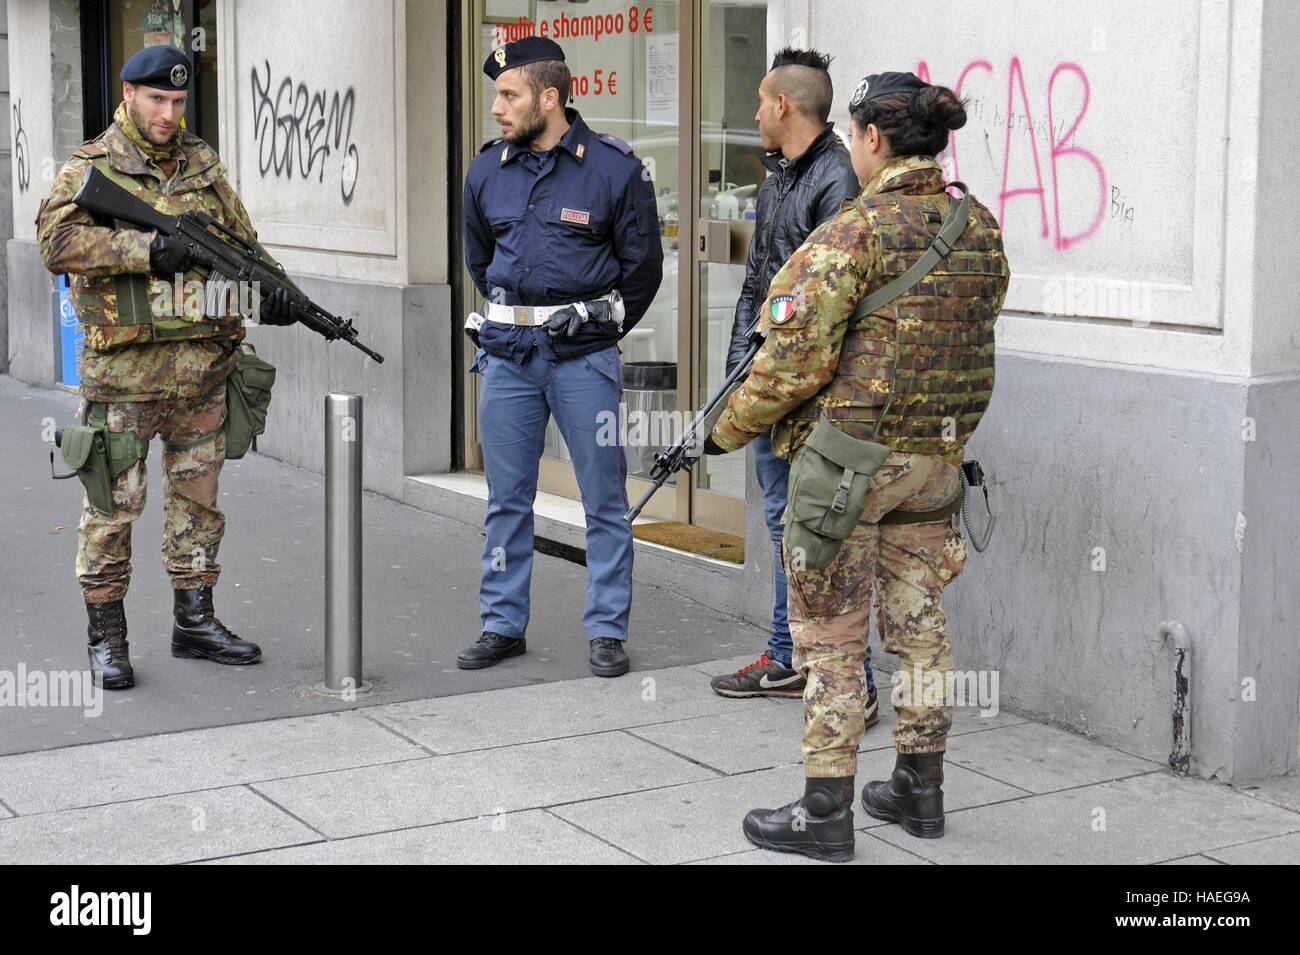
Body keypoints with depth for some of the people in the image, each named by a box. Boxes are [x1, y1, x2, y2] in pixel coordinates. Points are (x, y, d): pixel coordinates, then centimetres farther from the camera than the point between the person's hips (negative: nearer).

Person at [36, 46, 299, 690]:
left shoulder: (205, 166, 12)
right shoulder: (92, 167, -3)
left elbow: (243, 243, 16)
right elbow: (57, 240, -18)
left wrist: (268, 293, -4)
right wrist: (147, 248, -26)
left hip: (203, 368, 5)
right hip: (125, 368, -5)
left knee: (197, 498, 12)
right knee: (114, 504, 1)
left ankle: (194, 622, 23)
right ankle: (106, 636, 10)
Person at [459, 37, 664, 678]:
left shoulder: (615, 168, -6)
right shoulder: (488, 170, 6)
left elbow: (643, 265, 4)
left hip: (584, 358, -4)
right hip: (506, 356, 4)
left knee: (604, 499, 2)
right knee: (507, 499, 9)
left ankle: (607, 630, 11)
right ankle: (502, 625, 20)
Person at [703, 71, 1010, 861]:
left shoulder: (854, 234, -16)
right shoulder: (982, 232, 4)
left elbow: (796, 359, -17)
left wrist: (729, 431, -4)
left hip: (845, 456, -7)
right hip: (935, 460, 7)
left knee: (832, 638, 3)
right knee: (918, 622, 18)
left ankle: (826, 814, 9)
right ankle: (921, 789, 28)